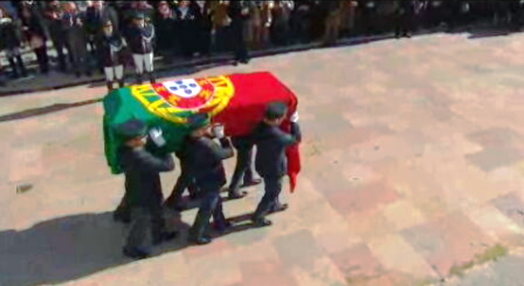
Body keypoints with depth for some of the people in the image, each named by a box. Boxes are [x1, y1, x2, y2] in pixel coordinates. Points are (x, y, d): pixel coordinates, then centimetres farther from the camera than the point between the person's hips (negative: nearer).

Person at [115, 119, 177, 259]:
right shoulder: (141, 158, -42)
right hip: (142, 198, -8)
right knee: (142, 224, 19)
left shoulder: (124, 150, -14)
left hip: (137, 192, 8)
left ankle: (159, 235, 57)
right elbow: (168, 165, -35)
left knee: (156, 215, 32)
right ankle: (132, 248, 44)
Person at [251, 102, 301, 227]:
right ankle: (257, 217, 34)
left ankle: (274, 205, 58)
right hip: (273, 170, -7)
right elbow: (295, 139, -22)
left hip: (261, 164, 7)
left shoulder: (259, 127, -17)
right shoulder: (277, 136, -40)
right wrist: (294, 122, -10)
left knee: (273, 188, 33)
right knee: (272, 192, 18)